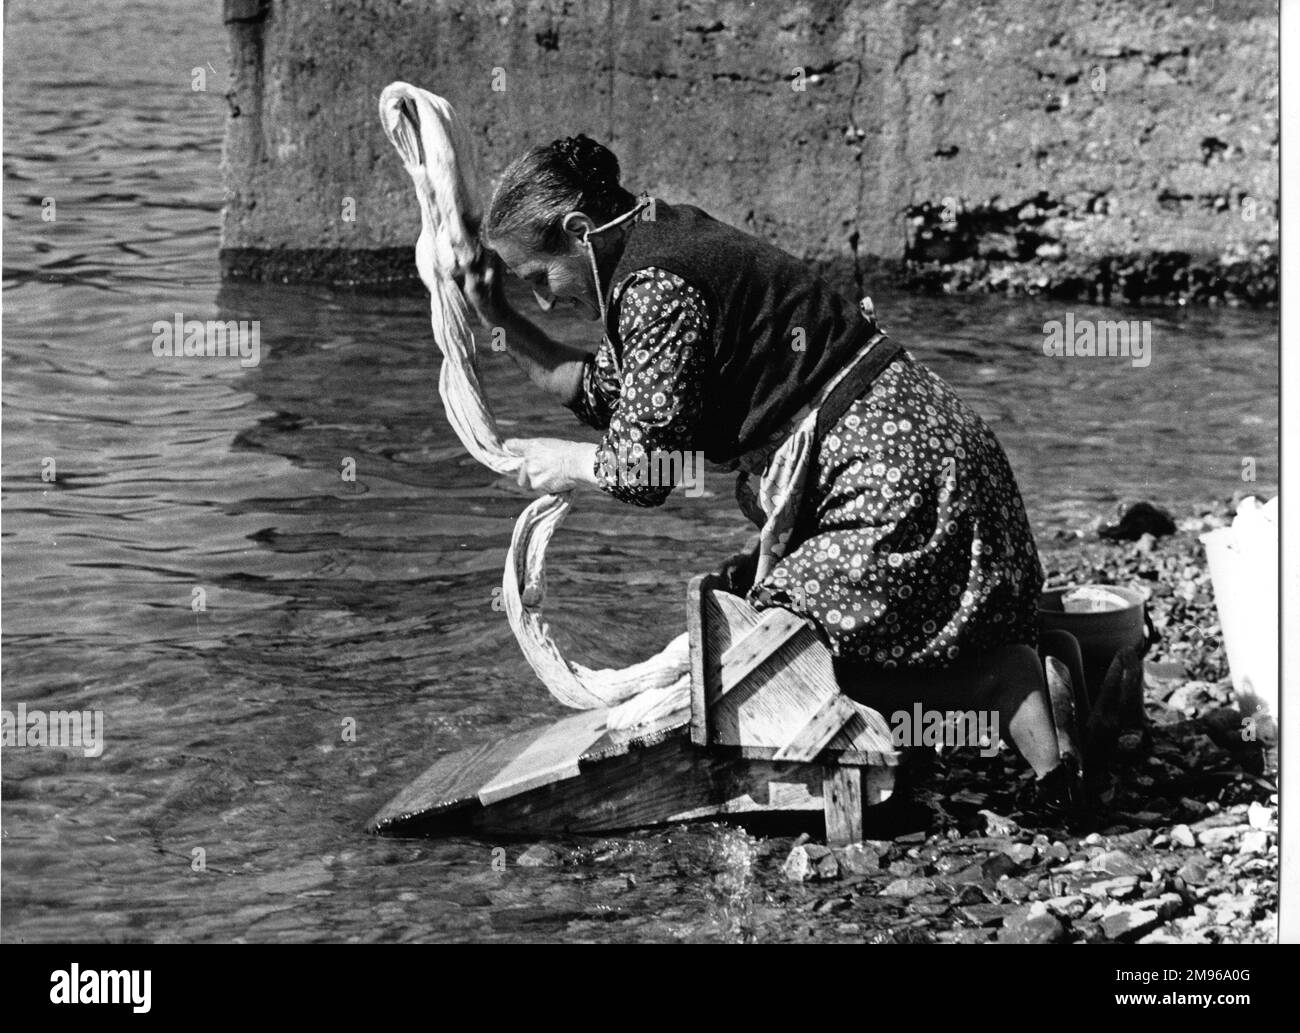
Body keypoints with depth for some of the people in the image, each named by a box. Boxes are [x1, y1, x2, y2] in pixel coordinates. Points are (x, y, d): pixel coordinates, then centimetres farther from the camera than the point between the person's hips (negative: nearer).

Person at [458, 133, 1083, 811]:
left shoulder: (658, 288, -16)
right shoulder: (668, 244, 14)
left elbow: (643, 468, -15)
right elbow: (604, 393, 26)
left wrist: (567, 463, 5)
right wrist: (500, 322, 22)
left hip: (893, 469, -10)